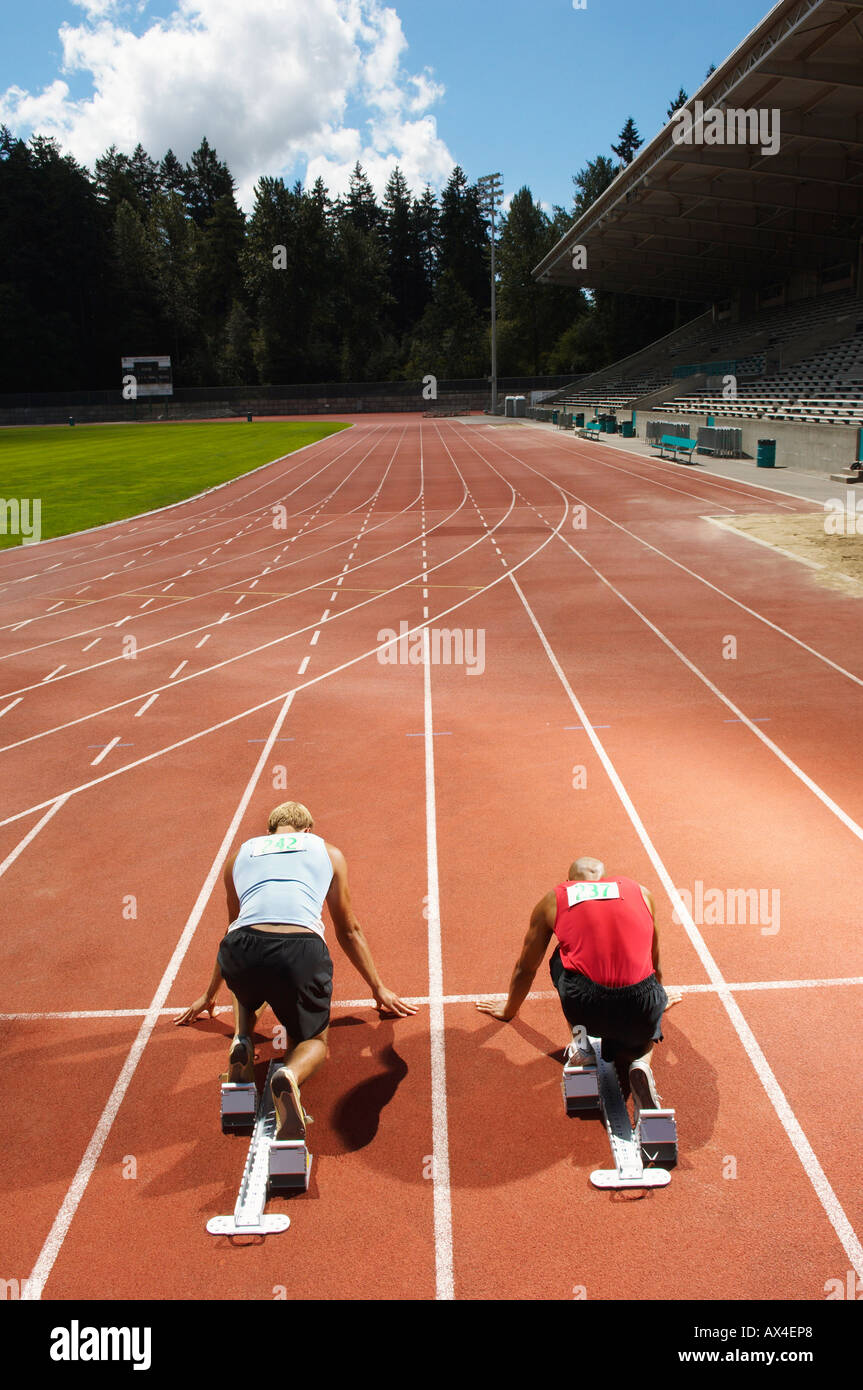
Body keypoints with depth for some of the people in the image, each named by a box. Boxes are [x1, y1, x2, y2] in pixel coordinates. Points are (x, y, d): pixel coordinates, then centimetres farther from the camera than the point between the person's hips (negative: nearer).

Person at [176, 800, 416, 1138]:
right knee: (314, 1040, 22)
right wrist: (379, 989, 48)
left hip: (243, 949, 3)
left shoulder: (240, 854, 31)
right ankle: (291, 1075, -13)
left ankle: (241, 1041, 10)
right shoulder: (329, 852, 28)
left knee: (247, 996, 40)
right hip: (303, 950, -3)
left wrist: (209, 995, 57)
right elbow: (349, 932, 36)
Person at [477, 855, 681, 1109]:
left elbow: (525, 969, 33)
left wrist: (508, 1011, 52)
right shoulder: (640, 893, 22)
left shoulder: (553, 899, 19)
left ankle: (579, 1037, 15)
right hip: (643, 1007, 1)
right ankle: (640, 1063, 5)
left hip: (584, 1006, -1)